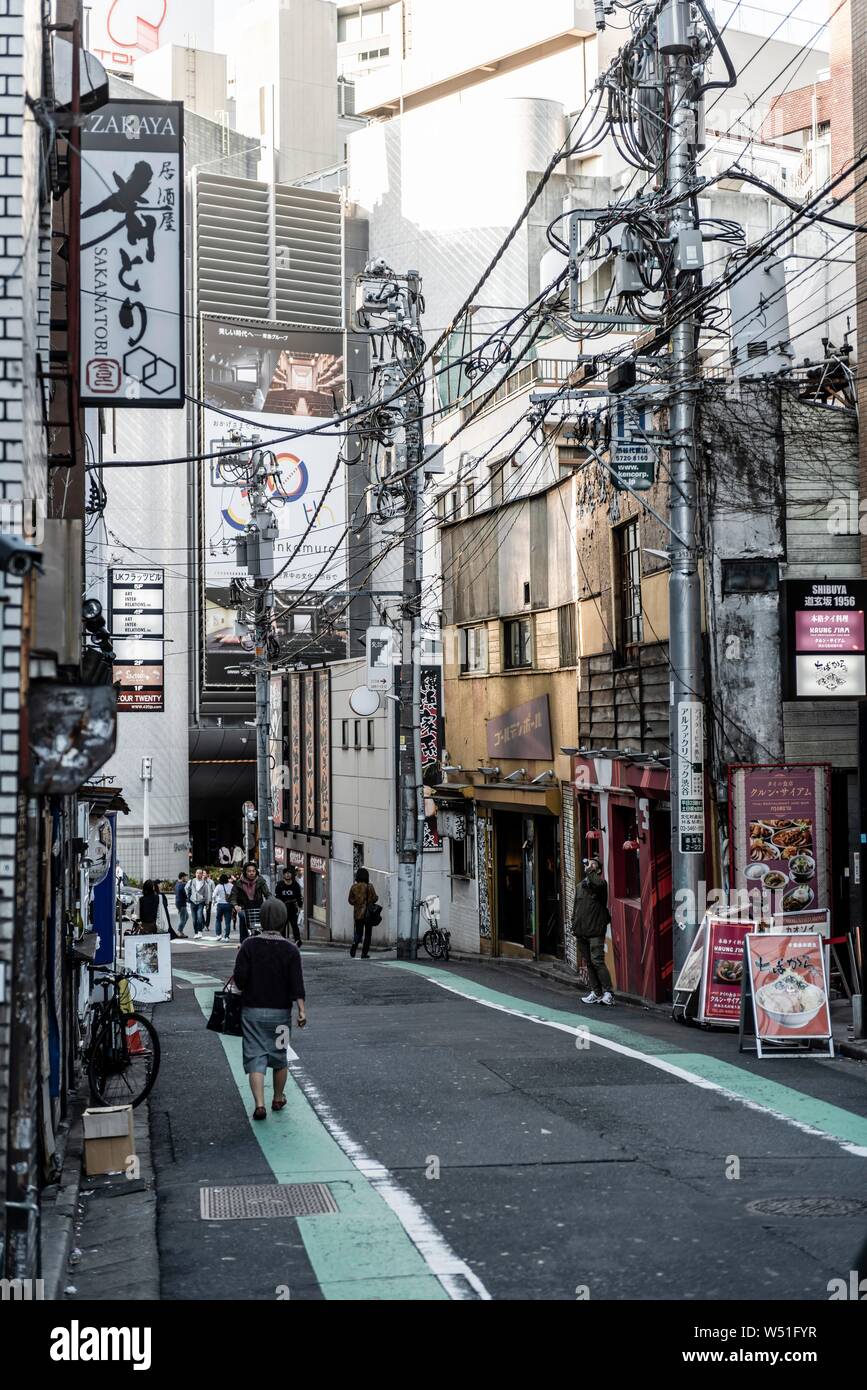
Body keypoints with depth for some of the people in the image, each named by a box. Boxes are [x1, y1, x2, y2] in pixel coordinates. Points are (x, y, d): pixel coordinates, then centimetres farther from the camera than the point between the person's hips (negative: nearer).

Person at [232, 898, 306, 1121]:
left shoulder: (249, 945, -7)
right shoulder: (290, 949, -7)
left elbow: (240, 978, -11)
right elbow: (296, 984, -11)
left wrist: (245, 989, 10)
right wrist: (302, 1010, -8)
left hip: (252, 1010, -1)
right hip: (280, 1011, 1)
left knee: (255, 1057, 0)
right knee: (279, 1056, 18)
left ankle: (259, 1104, -13)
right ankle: (278, 1099, 33)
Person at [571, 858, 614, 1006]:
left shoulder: (600, 883, -1)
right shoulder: (580, 886, 18)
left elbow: (597, 884, -29)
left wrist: (590, 870, -15)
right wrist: (574, 930, 16)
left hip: (595, 932, -7)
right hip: (581, 932, 7)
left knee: (597, 961, -13)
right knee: (588, 963, 8)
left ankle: (608, 993, -10)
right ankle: (595, 993, 13)